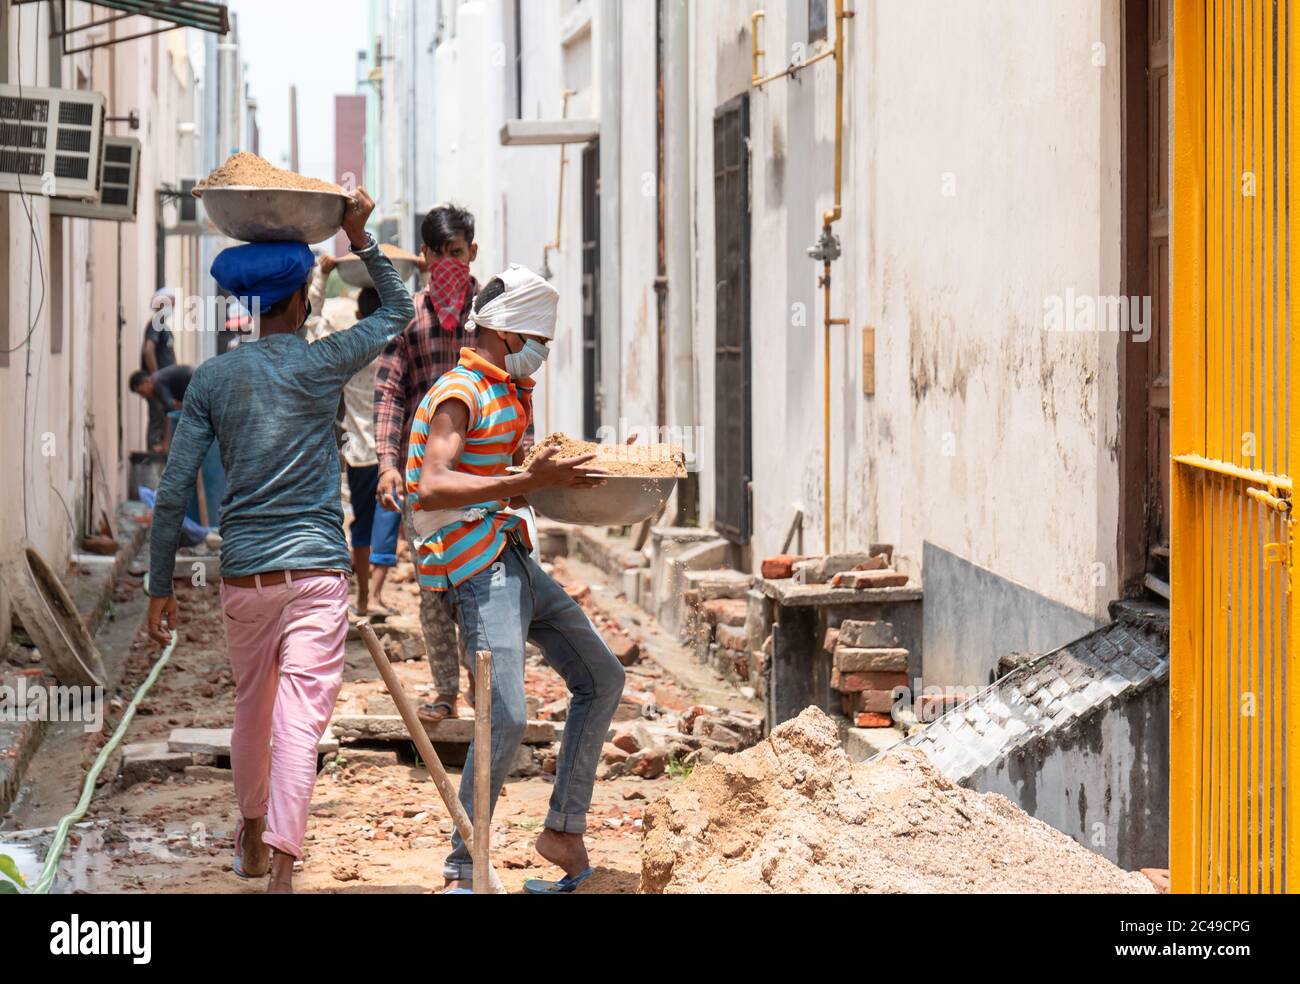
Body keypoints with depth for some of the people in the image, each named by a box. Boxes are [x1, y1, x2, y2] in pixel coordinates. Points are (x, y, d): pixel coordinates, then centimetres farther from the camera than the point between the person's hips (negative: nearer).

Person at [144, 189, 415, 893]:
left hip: (244, 573, 3)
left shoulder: (213, 378, 2)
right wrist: (359, 238, 14)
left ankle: (252, 840, 41)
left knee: (251, 710, 22)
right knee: (300, 721, -8)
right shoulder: (322, 365, -4)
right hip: (316, 570, -3)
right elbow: (398, 310, 15)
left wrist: (160, 588, 6)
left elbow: (173, 493, 0)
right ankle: (281, 869, -18)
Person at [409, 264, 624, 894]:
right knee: (506, 716, -19)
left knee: (602, 677, 13)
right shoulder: (459, 395, -12)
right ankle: (463, 871, -10)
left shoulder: (508, 394, 19)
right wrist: (526, 481, -31)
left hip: (514, 562, 10)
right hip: (477, 573, -10)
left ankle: (565, 831, 19)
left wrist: (555, 479, 18)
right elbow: (433, 487, -27)